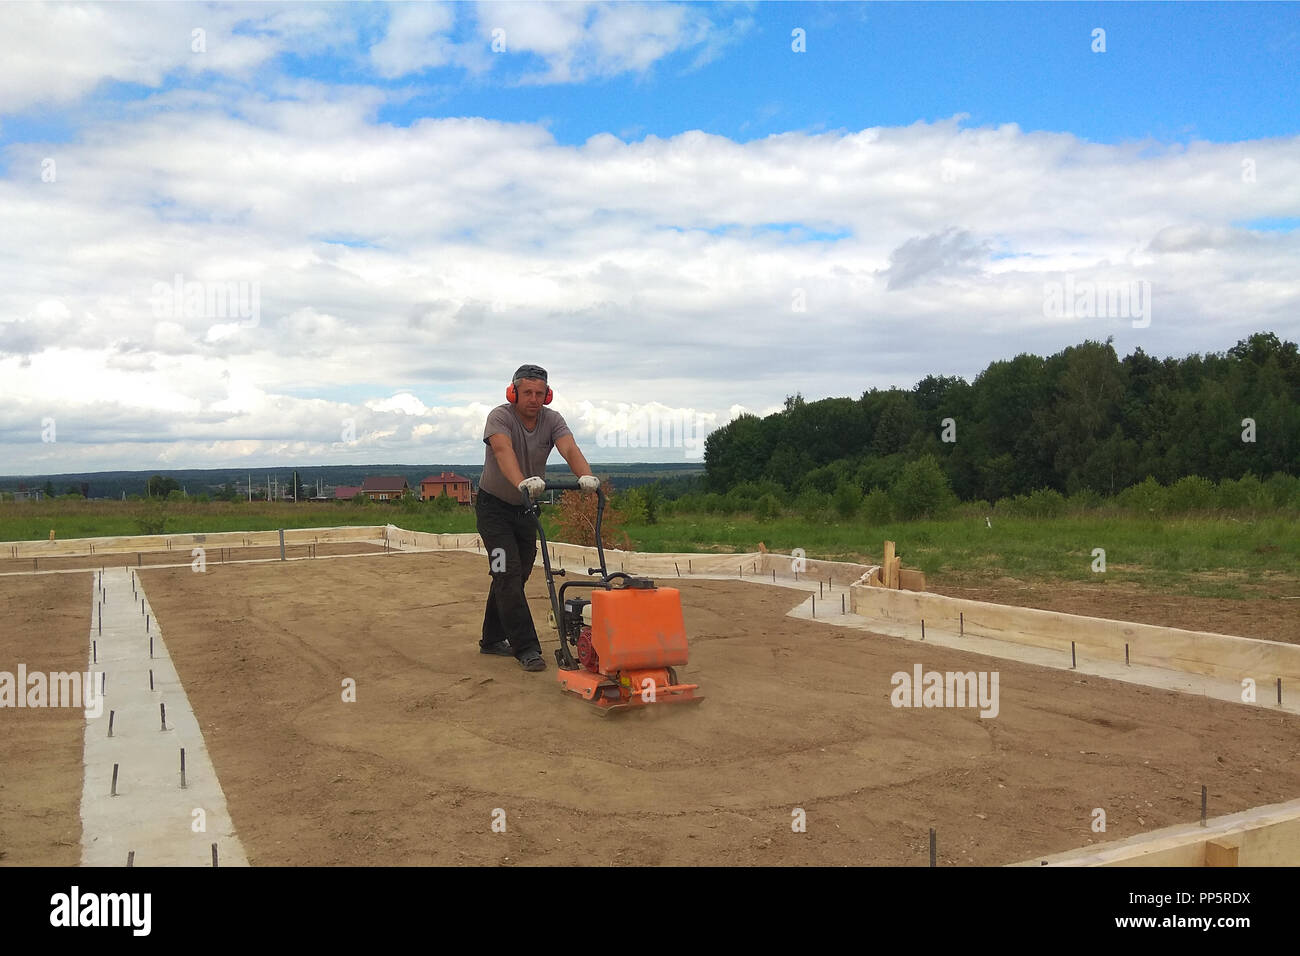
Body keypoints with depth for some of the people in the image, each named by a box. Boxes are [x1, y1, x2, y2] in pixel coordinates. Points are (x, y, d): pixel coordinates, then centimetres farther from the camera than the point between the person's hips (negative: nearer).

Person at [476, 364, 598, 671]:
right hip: (494, 507, -5)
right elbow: (503, 450, -41)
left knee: (515, 576, 12)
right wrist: (522, 482, -60)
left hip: (526, 508, 5)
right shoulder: (499, 417, -21)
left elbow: (569, 449, -27)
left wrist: (586, 475, -48)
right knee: (509, 574, -13)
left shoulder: (552, 420, -9)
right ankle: (526, 648, -13)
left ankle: (493, 640, 26)